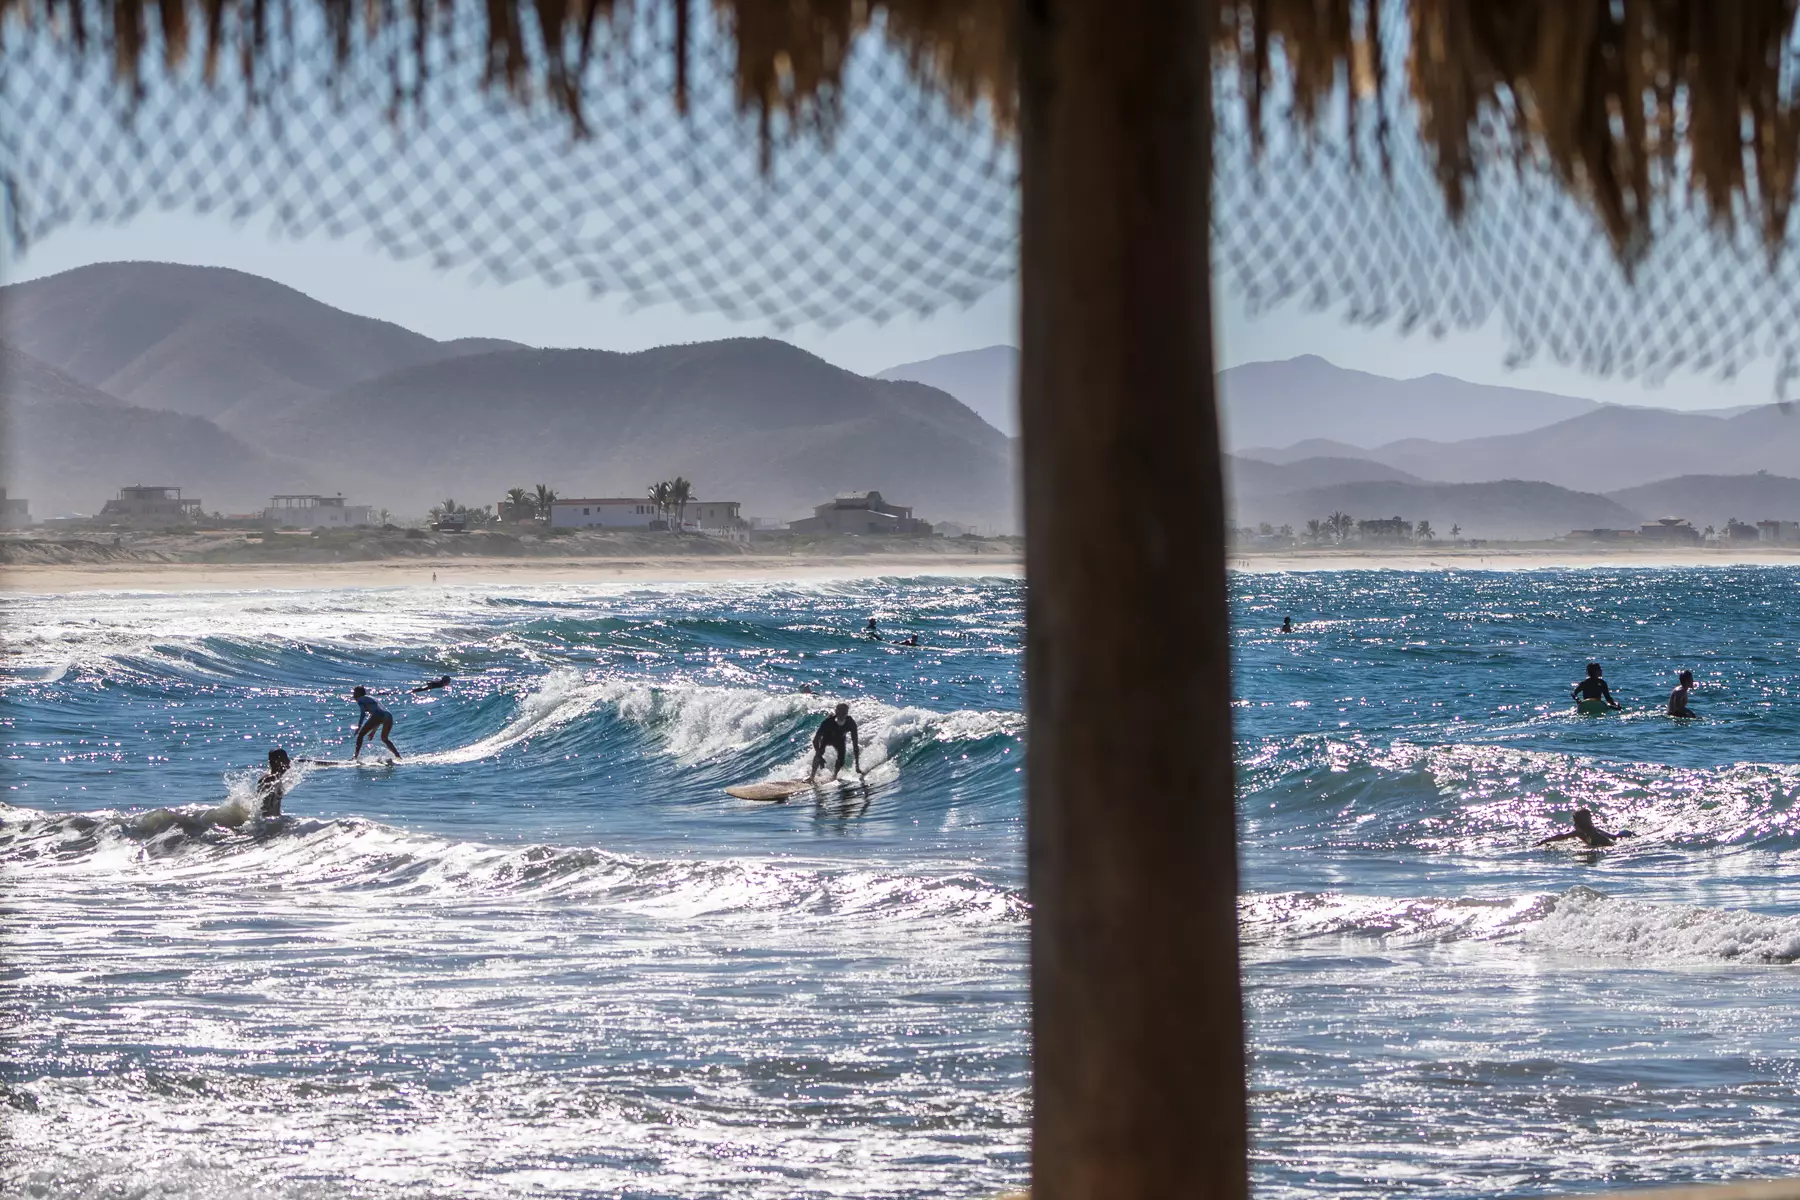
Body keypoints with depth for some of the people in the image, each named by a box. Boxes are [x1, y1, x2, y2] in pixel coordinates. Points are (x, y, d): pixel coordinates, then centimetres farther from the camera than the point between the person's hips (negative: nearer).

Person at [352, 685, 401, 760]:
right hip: (389, 716, 7)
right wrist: (374, 731, 43)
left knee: (361, 734, 5)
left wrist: (359, 726, -8)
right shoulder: (373, 698, 37)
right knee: (384, 738, 28)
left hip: (378, 715, -7)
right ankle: (398, 755, 20)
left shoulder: (360, 699, 15)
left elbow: (363, 713, -5)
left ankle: (356, 755, -6)